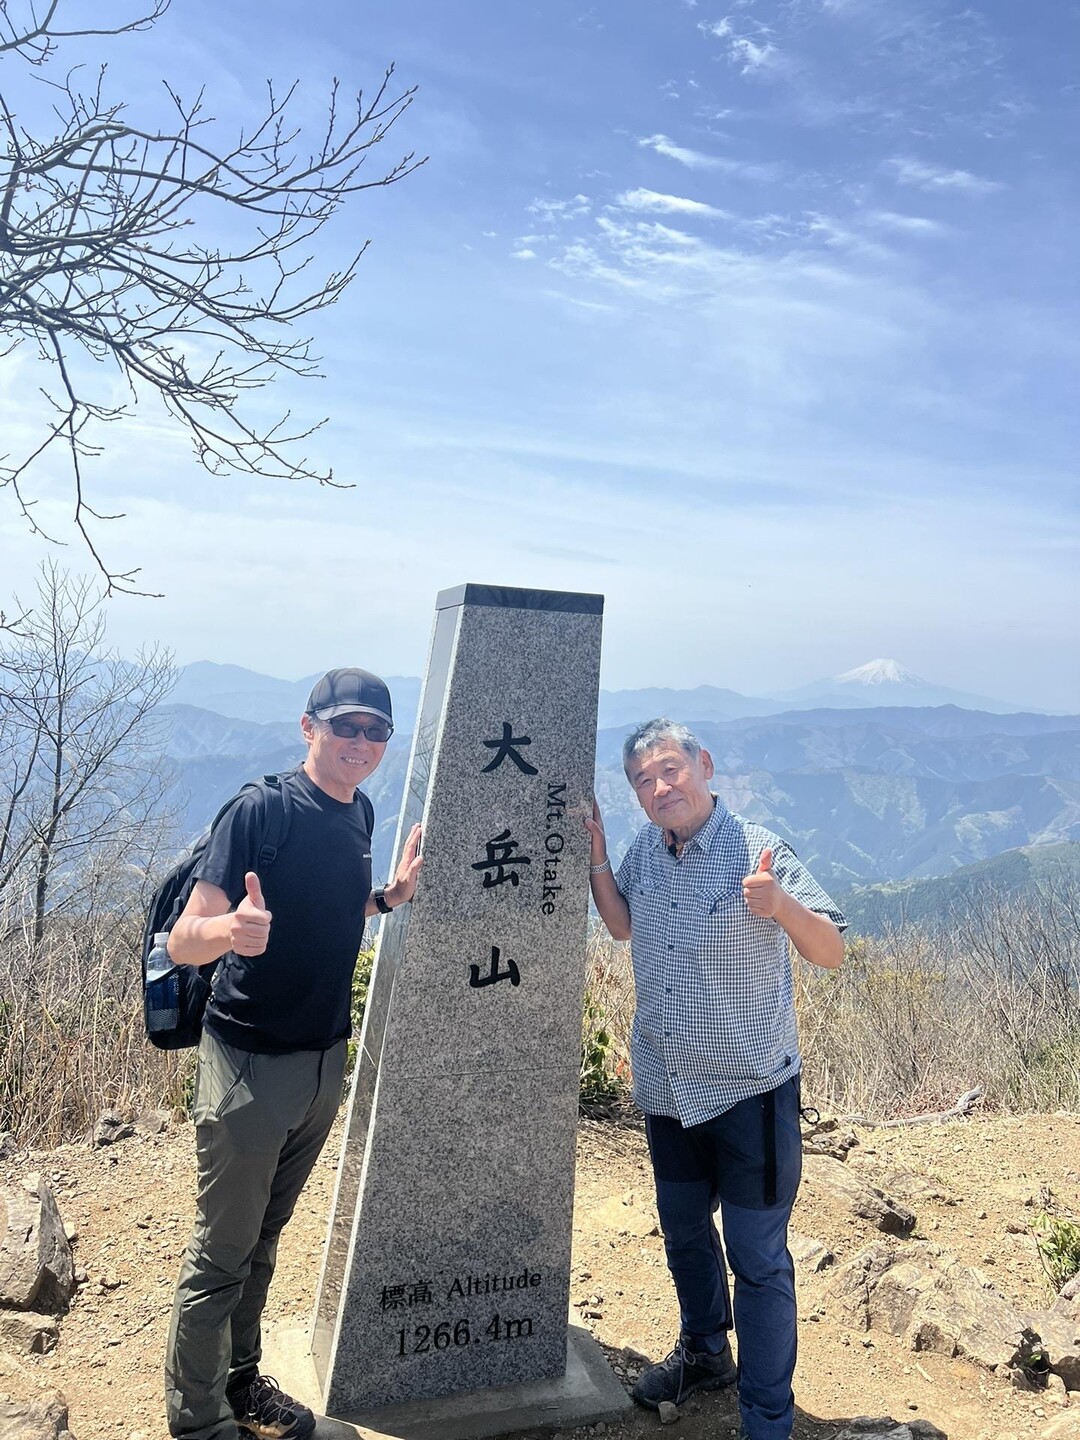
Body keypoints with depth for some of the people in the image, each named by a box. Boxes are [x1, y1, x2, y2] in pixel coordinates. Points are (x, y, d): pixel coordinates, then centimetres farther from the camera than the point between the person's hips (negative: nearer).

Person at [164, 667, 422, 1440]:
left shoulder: (359, 811, 3)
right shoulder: (261, 810, -18)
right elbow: (183, 941, -22)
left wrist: (394, 894, 0)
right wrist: (230, 929, -43)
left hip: (327, 1058, 7)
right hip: (250, 1064, -6)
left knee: (264, 1237, 21)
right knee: (222, 1252, 7)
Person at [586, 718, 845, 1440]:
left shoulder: (758, 851, -19)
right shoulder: (646, 850, -2)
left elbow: (832, 952, -19)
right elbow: (624, 926, 14)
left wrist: (781, 906, -39)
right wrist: (596, 858, -1)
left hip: (750, 1089, -6)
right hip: (666, 1087, 7)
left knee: (757, 1256, 3)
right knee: (682, 1226, 24)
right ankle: (705, 1353, 48)